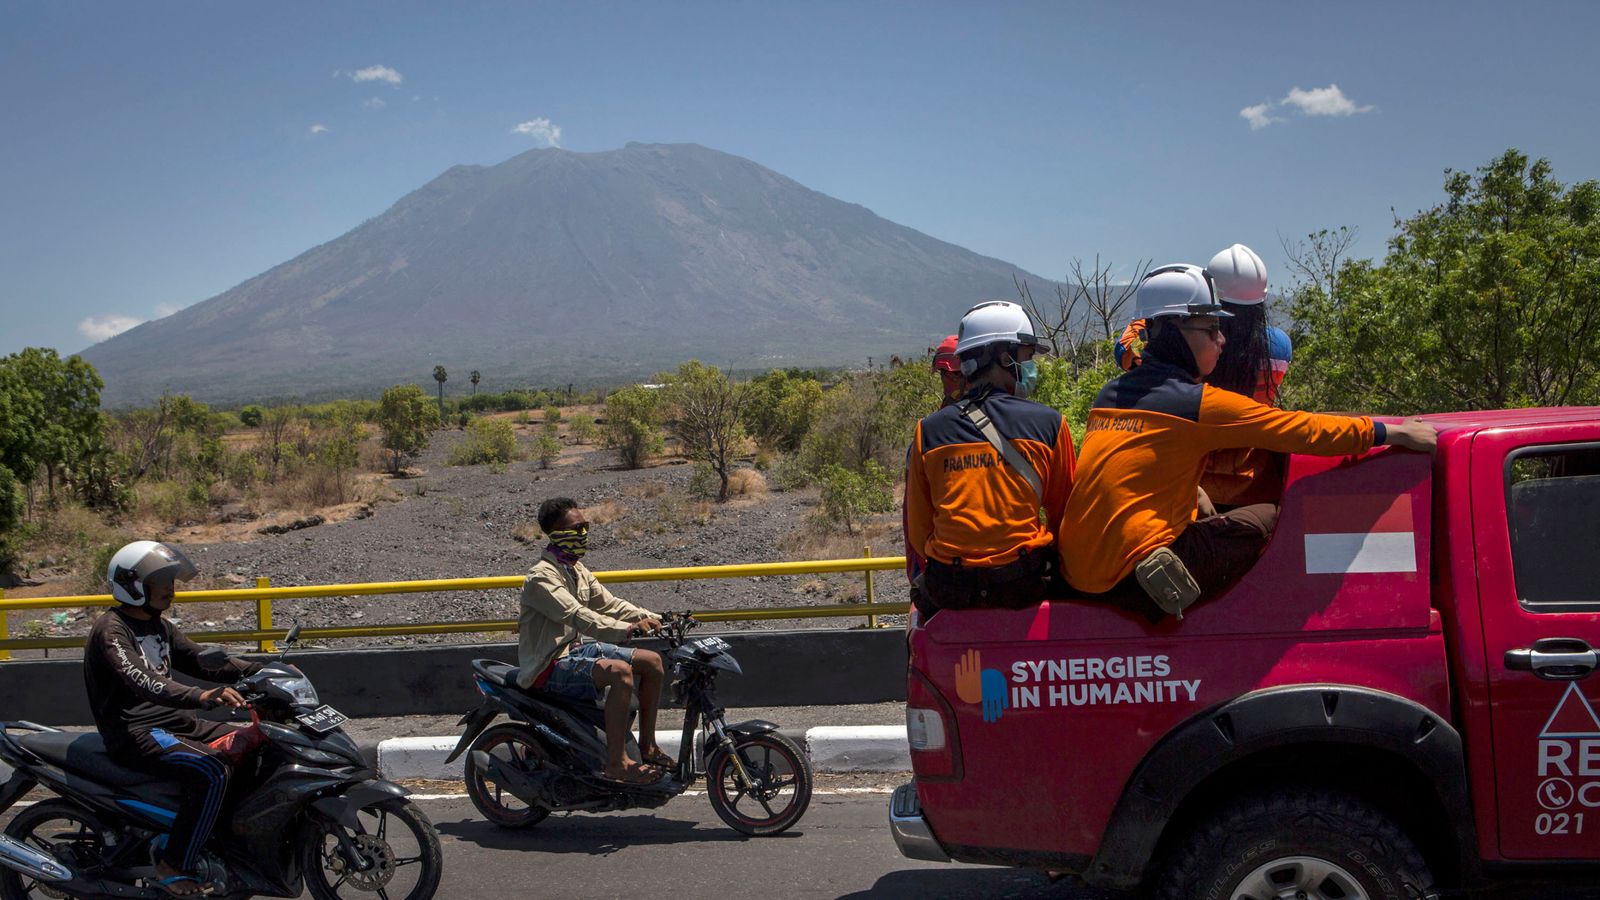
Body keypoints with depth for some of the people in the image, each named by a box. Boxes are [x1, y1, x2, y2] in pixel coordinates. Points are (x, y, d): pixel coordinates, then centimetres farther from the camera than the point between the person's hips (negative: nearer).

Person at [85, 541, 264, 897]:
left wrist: (262, 671, 2)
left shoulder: (159, 627, 16)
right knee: (212, 772, -29)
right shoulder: (111, 629, -13)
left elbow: (198, 661, 16)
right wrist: (200, 696, -45)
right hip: (135, 732, -9)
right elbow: (141, 682, -29)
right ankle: (174, 865, -17)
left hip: (174, 721, 9)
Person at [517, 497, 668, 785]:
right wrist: (627, 629, -43)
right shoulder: (542, 577, -19)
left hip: (573, 648, 10)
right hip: (548, 666, -10)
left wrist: (653, 618, -2)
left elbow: (608, 603, 13)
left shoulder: (577, 569, 12)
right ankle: (616, 763, -27)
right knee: (620, 671, -31)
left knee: (652, 661, 3)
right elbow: (577, 616, -31)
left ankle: (648, 747, 13)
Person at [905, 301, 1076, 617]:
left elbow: (917, 531, 7)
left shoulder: (928, 431, 1)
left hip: (949, 591, 2)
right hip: (1025, 587, -2)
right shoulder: (1048, 423, -2)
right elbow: (1065, 512, 6)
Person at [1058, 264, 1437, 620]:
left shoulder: (1109, 394, 14)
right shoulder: (1197, 402, -8)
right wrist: (1391, 432, 3)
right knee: (1267, 519, 0)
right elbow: (1300, 430, -6)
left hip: (1077, 570, 8)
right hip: (1132, 574, -8)